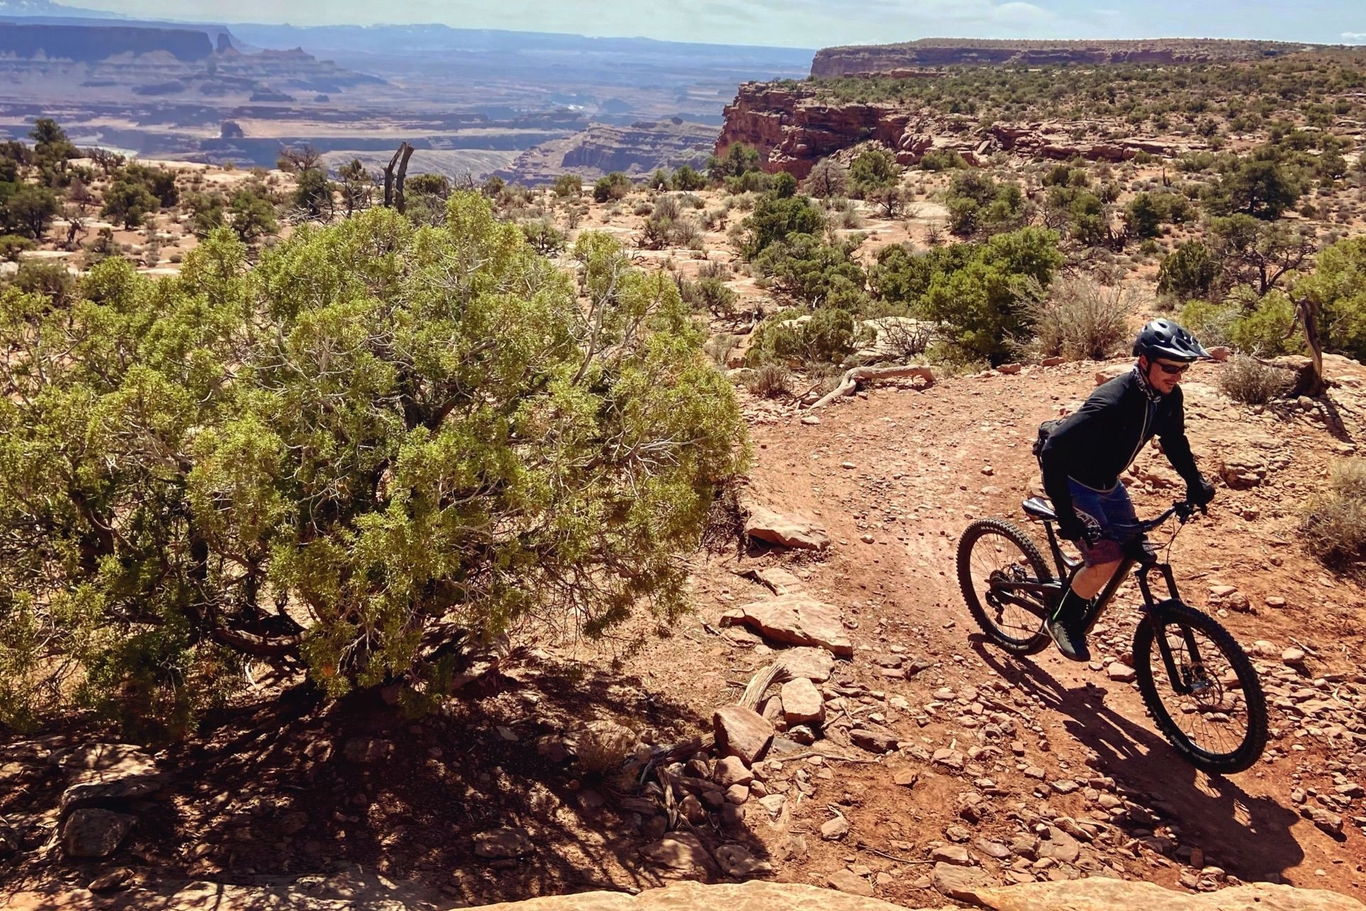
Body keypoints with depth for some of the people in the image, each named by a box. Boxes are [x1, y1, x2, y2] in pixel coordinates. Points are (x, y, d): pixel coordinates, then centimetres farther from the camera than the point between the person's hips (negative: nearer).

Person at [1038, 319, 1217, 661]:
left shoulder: (1167, 397, -11)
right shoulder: (1111, 402, -35)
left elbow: (1174, 440, 12)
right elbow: (1053, 452, -36)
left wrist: (1195, 484, 2)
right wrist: (1066, 517, -38)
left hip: (1107, 483, 8)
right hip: (1075, 484, -8)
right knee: (1107, 561, -18)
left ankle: (1080, 591, 34)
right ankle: (1062, 620, 6)